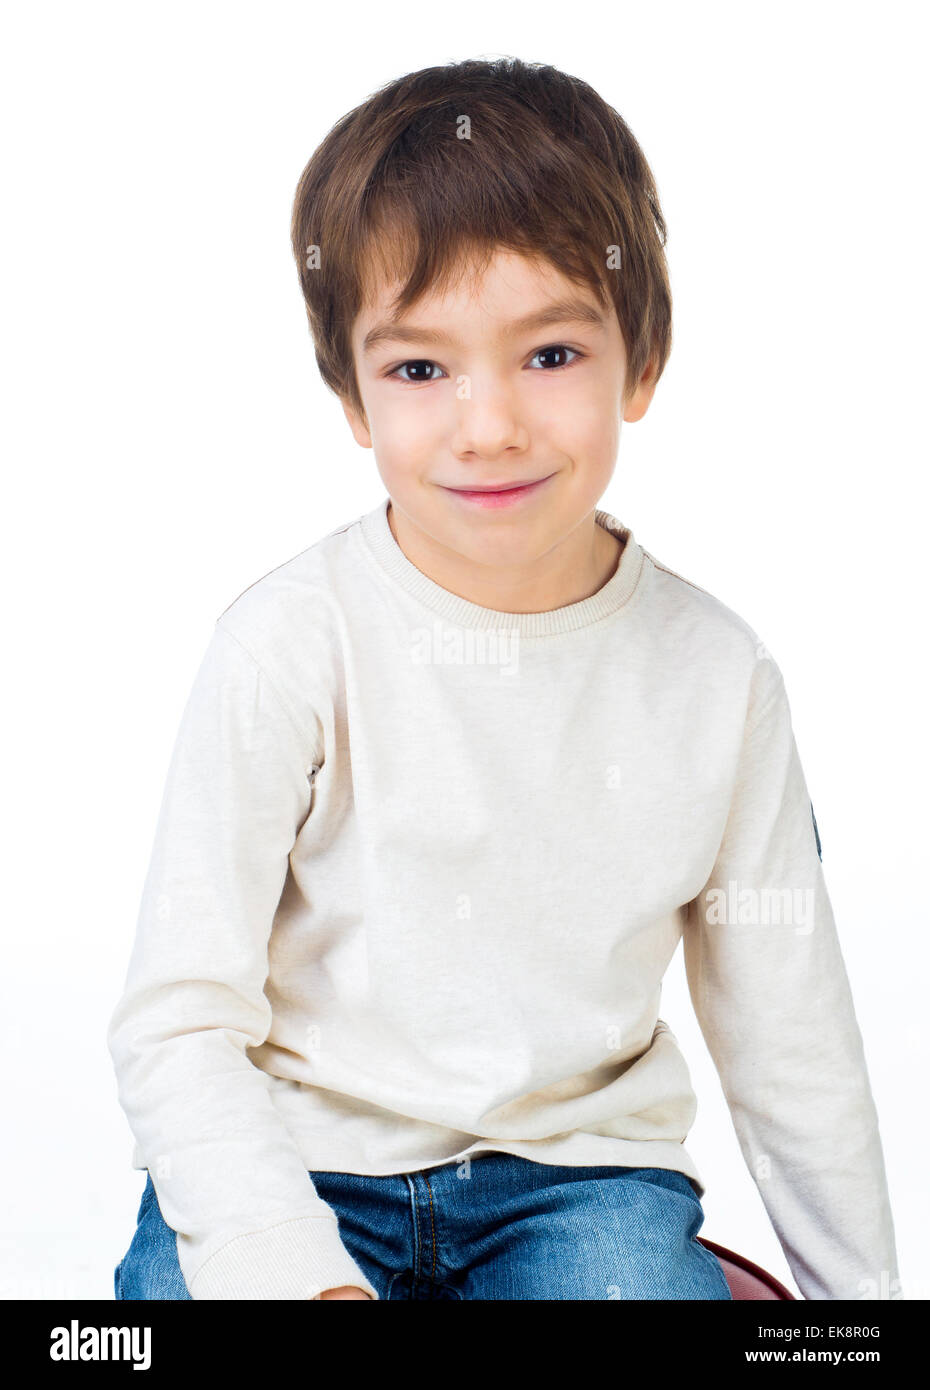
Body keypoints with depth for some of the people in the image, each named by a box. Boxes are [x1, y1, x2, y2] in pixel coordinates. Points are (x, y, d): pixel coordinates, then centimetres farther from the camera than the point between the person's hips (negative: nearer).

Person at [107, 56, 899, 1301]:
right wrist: (297, 1271, -25)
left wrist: (856, 1287, 12)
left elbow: (791, 1038, 7)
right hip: (291, 1156, -1)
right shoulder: (291, 647, -13)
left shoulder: (716, 675, -4)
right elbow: (177, 1024, -12)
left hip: (576, 1162, 2)